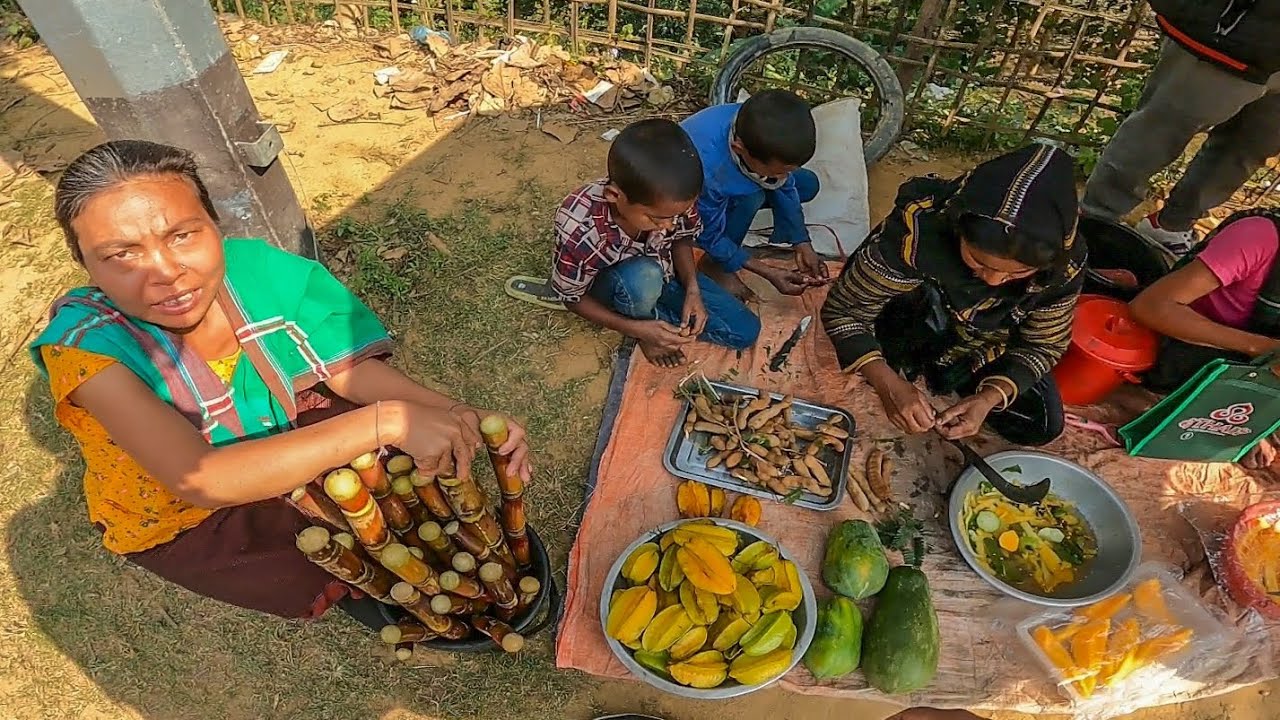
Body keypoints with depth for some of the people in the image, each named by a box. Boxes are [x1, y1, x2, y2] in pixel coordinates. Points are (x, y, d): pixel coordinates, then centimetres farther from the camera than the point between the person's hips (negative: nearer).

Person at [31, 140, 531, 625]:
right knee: (339, 579, -20)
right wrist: (383, 422, -50)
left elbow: (348, 368, -15)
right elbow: (201, 481, -43)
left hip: (276, 433, 4)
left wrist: (454, 416, -31)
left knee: (428, 449, -11)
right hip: (180, 521, -3)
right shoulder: (85, 343, -33)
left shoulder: (255, 269, -24)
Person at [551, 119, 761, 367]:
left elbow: (682, 238, -4)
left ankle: (655, 313, 5)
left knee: (746, 331, -3)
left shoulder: (668, 200, -27)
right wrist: (636, 328, -29)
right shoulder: (579, 232, -37)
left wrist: (692, 289, -19)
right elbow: (572, 298, -20)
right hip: (608, 288, -4)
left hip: (661, 272, 4)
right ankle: (644, 321, -7)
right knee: (642, 277, -41)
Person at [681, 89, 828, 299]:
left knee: (808, 185, -5)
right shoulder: (706, 171, -44)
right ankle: (716, 264, -11)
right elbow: (711, 238, -28)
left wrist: (802, 244, -16)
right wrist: (769, 272, -28)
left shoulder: (758, 131, -29)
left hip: (733, 179, 6)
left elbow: (784, 185, -12)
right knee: (750, 198, -33)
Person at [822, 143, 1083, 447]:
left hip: (986, 349, 3)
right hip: (908, 328, -2)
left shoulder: (1065, 263, -27)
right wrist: (889, 384, -44)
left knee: (1043, 426, -6)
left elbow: (1042, 344, -12)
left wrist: (989, 398, -30)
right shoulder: (918, 230, -39)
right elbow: (843, 311, -31)